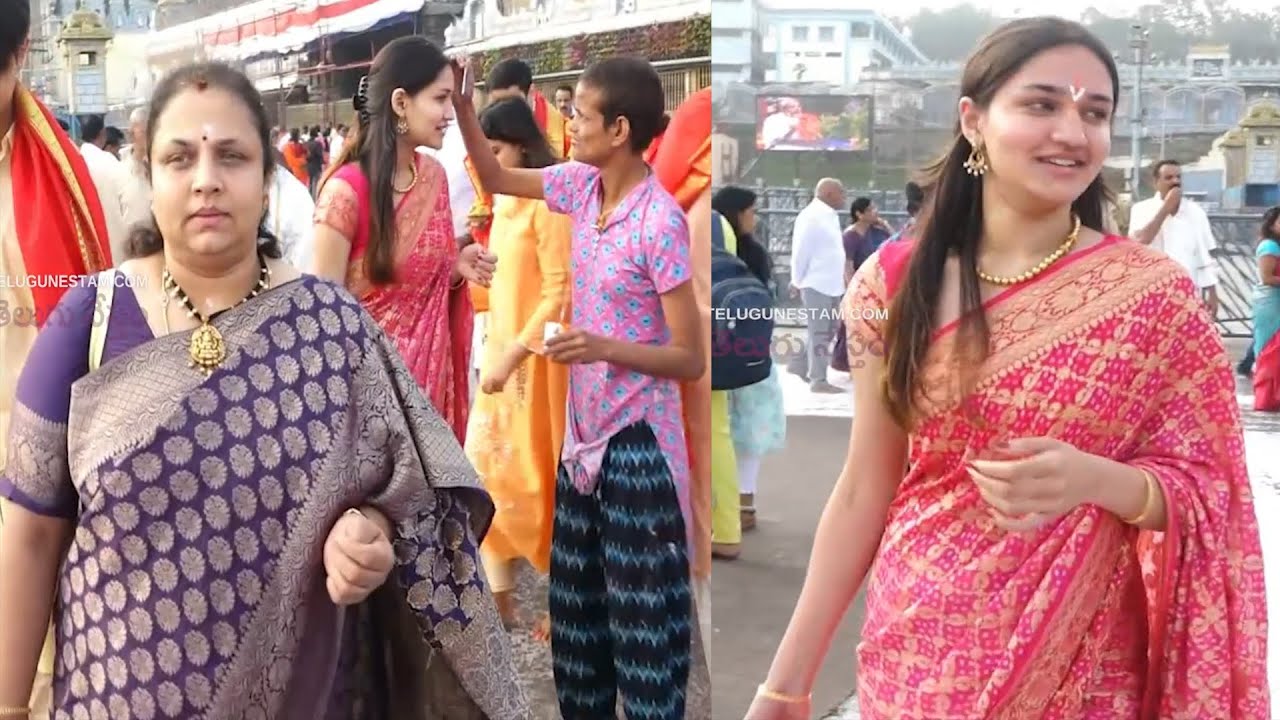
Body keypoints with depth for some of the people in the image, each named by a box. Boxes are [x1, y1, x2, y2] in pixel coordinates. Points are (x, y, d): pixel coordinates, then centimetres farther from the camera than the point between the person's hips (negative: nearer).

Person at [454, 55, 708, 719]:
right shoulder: (582, 187, 1)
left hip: (637, 443, -8)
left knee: (643, 619, 3)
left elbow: (691, 360, -18)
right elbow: (496, 178, 16)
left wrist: (605, 347, -31)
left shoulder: (660, 221, -20)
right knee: (575, 606, 19)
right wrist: (461, 104, 3)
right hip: (583, 433, 8)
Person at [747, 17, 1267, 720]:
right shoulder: (894, 284, -6)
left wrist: (1097, 481, -25)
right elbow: (863, 493, -2)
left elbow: (1201, 490, -4)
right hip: (913, 656, 1)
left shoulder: (1155, 295, -8)